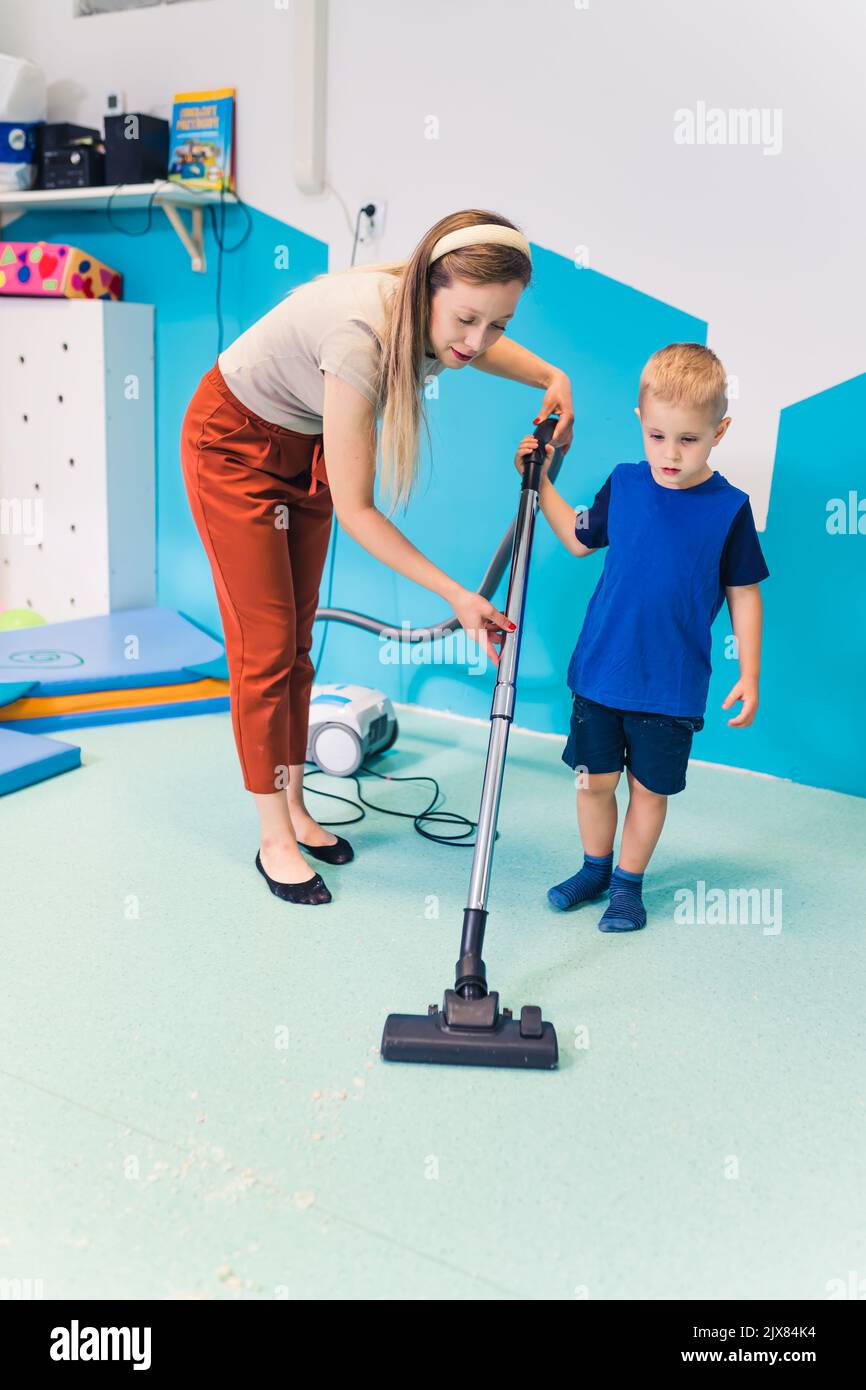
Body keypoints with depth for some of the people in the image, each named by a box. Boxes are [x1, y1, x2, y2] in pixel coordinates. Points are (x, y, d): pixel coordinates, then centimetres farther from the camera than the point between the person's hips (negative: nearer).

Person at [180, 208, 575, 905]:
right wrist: (456, 594, -34)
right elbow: (356, 510, -34)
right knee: (264, 647, -5)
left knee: (297, 643, 10)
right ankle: (275, 840, 7)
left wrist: (553, 378, -9)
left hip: (304, 444, 7)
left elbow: (484, 346, 11)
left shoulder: (435, 313, -17)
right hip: (234, 442, -7)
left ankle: (296, 809, 22)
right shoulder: (363, 332, -38)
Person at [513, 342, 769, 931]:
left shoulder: (729, 507, -8)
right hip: (600, 671, 2)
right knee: (595, 779, 12)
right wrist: (540, 481, 10)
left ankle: (628, 882, 30)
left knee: (650, 789, 9)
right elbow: (579, 539, 15)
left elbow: (744, 594, -1)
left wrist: (749, 674, -2)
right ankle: (595, 869, 35)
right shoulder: (625, 484, -2)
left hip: (672, 685, -2)